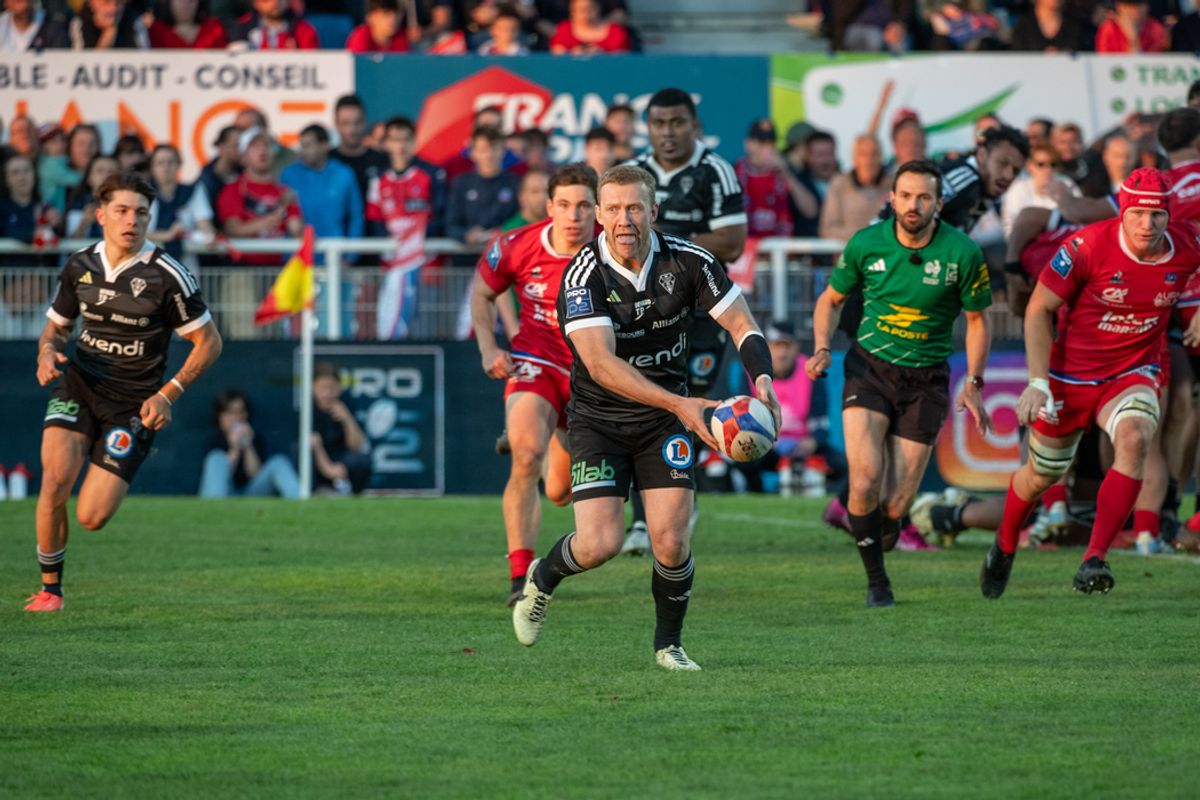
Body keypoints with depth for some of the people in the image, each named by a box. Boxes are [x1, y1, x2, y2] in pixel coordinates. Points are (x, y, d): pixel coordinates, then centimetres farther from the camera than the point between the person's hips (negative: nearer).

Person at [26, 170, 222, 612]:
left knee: (91, 518, -10)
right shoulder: (79, 266, 2)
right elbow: (56, 324, 18)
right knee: (56, 480, -22)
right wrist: (47, 352, -6)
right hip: (78, 384, 3)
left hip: (133, 402, -3)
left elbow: (208, 341, -3)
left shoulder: (166, 276, -11)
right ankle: (50, 589, -1)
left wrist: (169, 394, -13)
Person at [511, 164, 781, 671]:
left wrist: (762, 382, -24)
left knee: (672, 543, -9)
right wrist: (680, 404, -41)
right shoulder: (583, 276, -21)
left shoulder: (687, 262, -11)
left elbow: (741, 325, -3)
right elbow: (601, 364, -31)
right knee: (600, 544, -13)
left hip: (664, 421, 2)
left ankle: (668, 644, 17)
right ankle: (541, 578, 23)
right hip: (597, 420, -2)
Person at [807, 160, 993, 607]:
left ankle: (879, 530, 33)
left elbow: (977, 319, 5)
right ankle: (876, 581, 0)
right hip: (869, 368, 0)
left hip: (925, 380, 0)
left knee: (896, 505, -5)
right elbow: (832, 299, 11)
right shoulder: (866, 244, -6)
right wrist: (822, 348, -6)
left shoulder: (962, 253, -9)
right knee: (866, 478, -20)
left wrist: (973, 384, -4)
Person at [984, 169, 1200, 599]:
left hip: (1133, 374, 1)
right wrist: (1037, 382, -18)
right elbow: (1039, 309, -12)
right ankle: (1005, 546, 44)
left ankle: (1094, 560, -31)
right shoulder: (1089, 246, -22)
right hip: (1070, 376, -1)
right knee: (1041, 475, 11)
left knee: (1134, 438, -31)